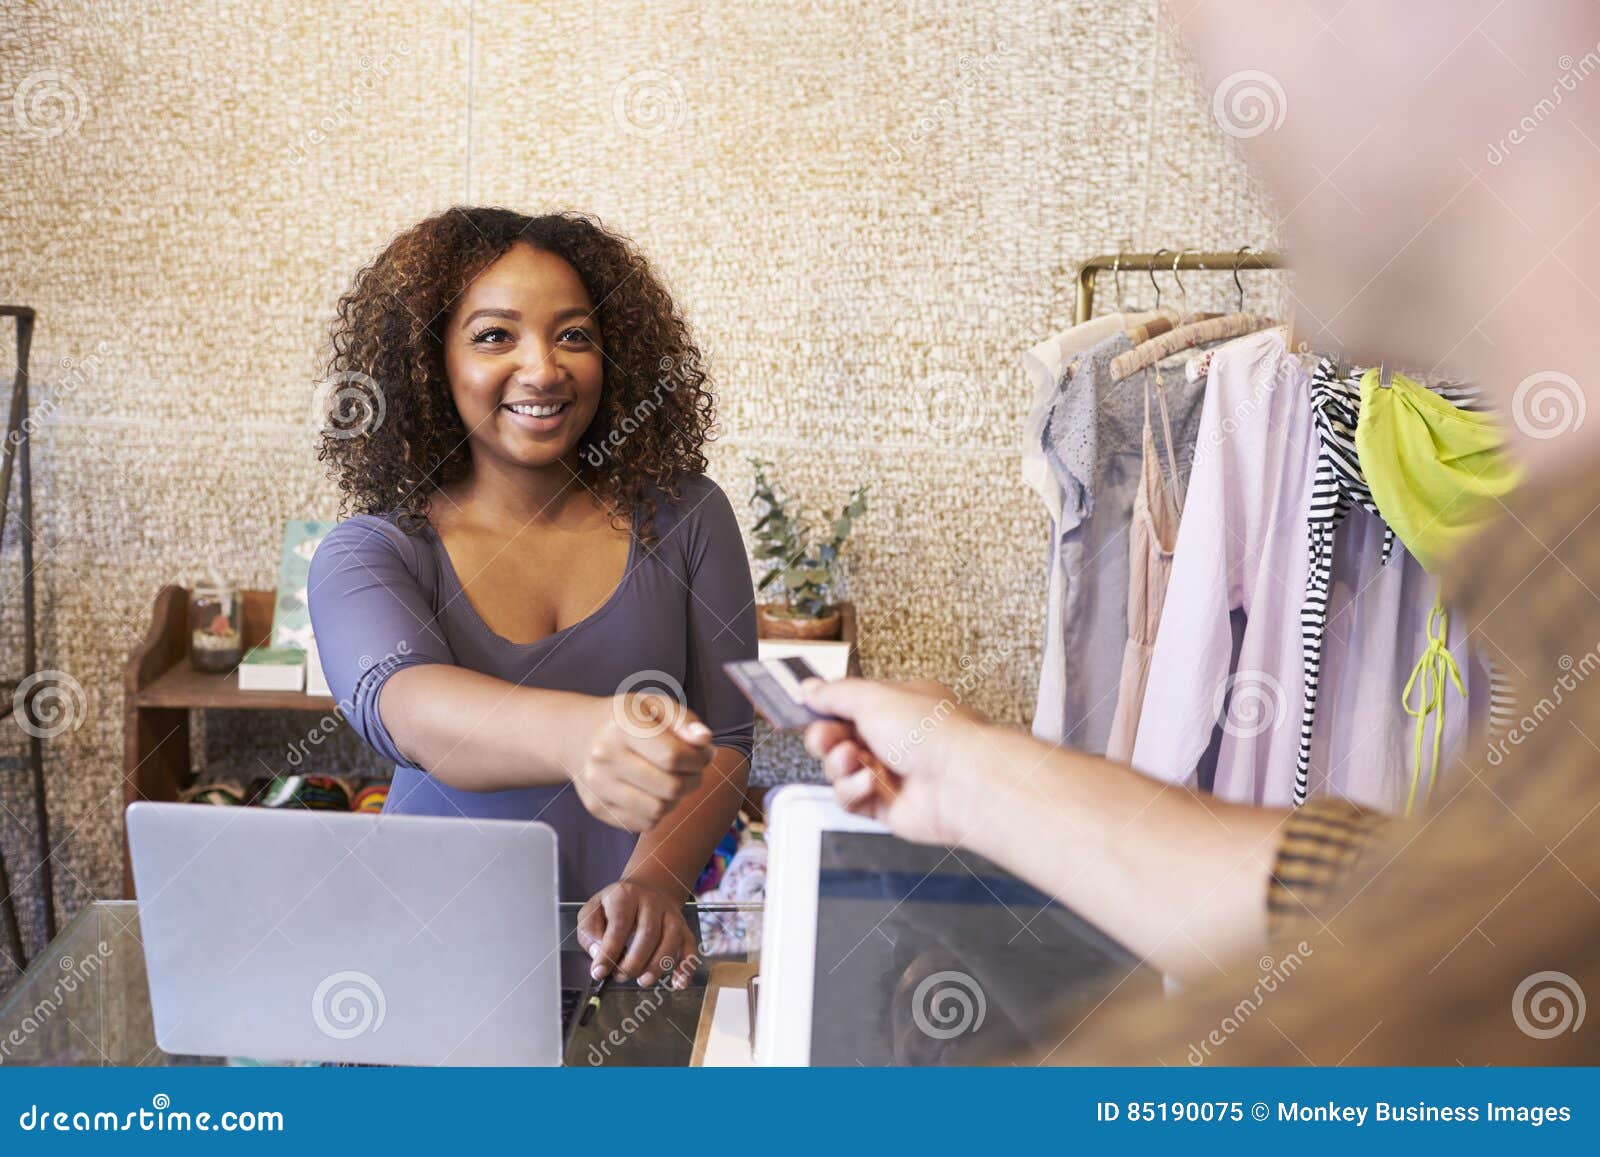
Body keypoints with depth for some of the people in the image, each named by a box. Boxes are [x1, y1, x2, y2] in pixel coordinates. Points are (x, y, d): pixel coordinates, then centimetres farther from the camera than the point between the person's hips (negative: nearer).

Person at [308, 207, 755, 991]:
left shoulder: (681, 517, 3)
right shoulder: (366, 554, -1)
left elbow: (724, 742, 2)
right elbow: (401, 707, -22)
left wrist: (651, 881, -17)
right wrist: (580, 734, -42)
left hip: (629, 954, 1)